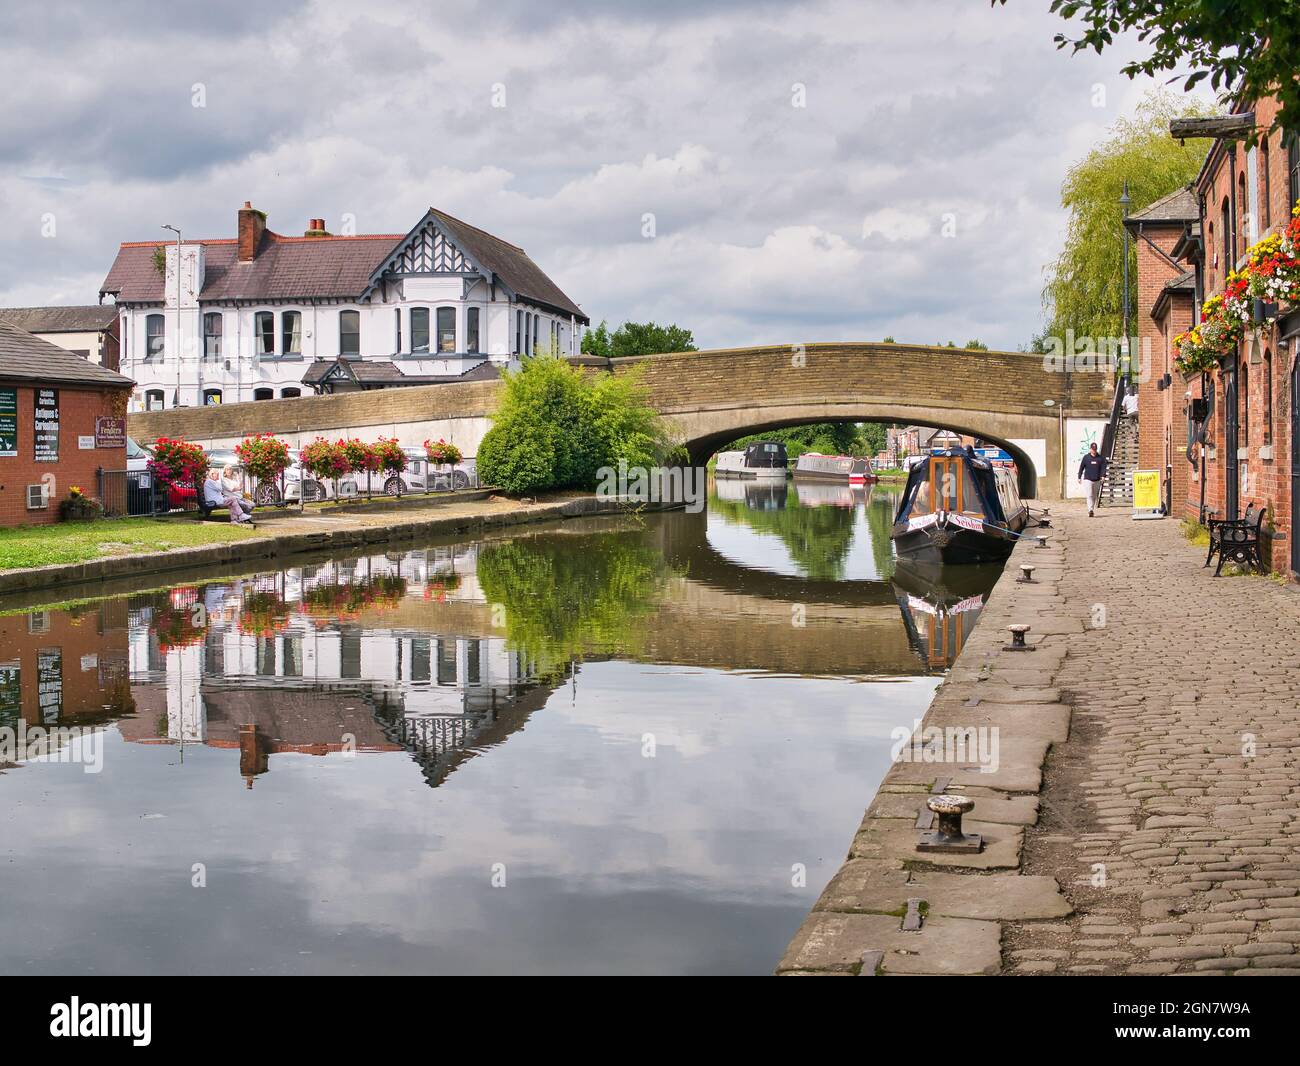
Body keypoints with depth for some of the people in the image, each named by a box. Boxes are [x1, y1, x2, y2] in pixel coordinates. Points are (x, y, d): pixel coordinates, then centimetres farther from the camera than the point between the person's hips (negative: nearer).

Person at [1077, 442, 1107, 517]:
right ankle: (1090, 510, -20)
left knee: (1095, 496, 11)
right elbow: (1081, 468, 7)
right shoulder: (1086, 457, 1)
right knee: (1090, 495, -14)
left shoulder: (1100, 458, 4)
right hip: (1088, 479, -2)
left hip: (1097, 480, 2)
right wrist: (1079, 478, 6)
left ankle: (1092, 509, 24)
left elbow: (1103, 467, 1)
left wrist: (1103, 476, -15)